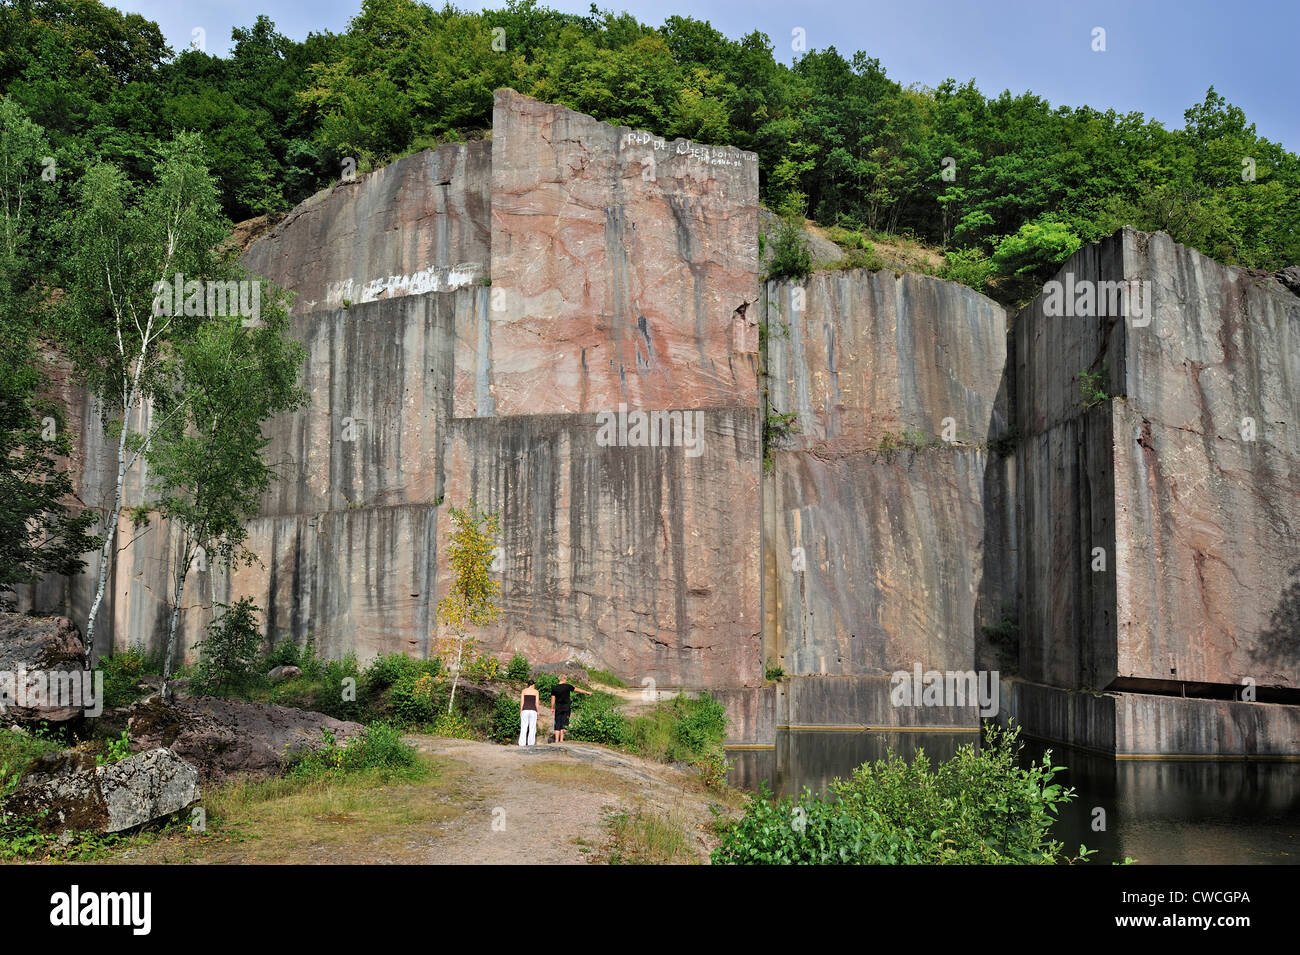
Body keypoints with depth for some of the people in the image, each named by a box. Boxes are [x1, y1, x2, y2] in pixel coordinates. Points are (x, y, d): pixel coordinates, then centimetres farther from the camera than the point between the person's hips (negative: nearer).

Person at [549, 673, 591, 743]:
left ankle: (556, 740, -1)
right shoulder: (567, 686, -5)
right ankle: (561, 739, -5)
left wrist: (552, 708, 12)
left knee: (557, 724, 5)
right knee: (564, 724, 1)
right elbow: (577, 689, 4)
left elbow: (553, 699, 4)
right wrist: (586, 692, 15)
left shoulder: (555, 688, 2)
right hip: (566, 708, -2)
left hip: (558, 708, 2)